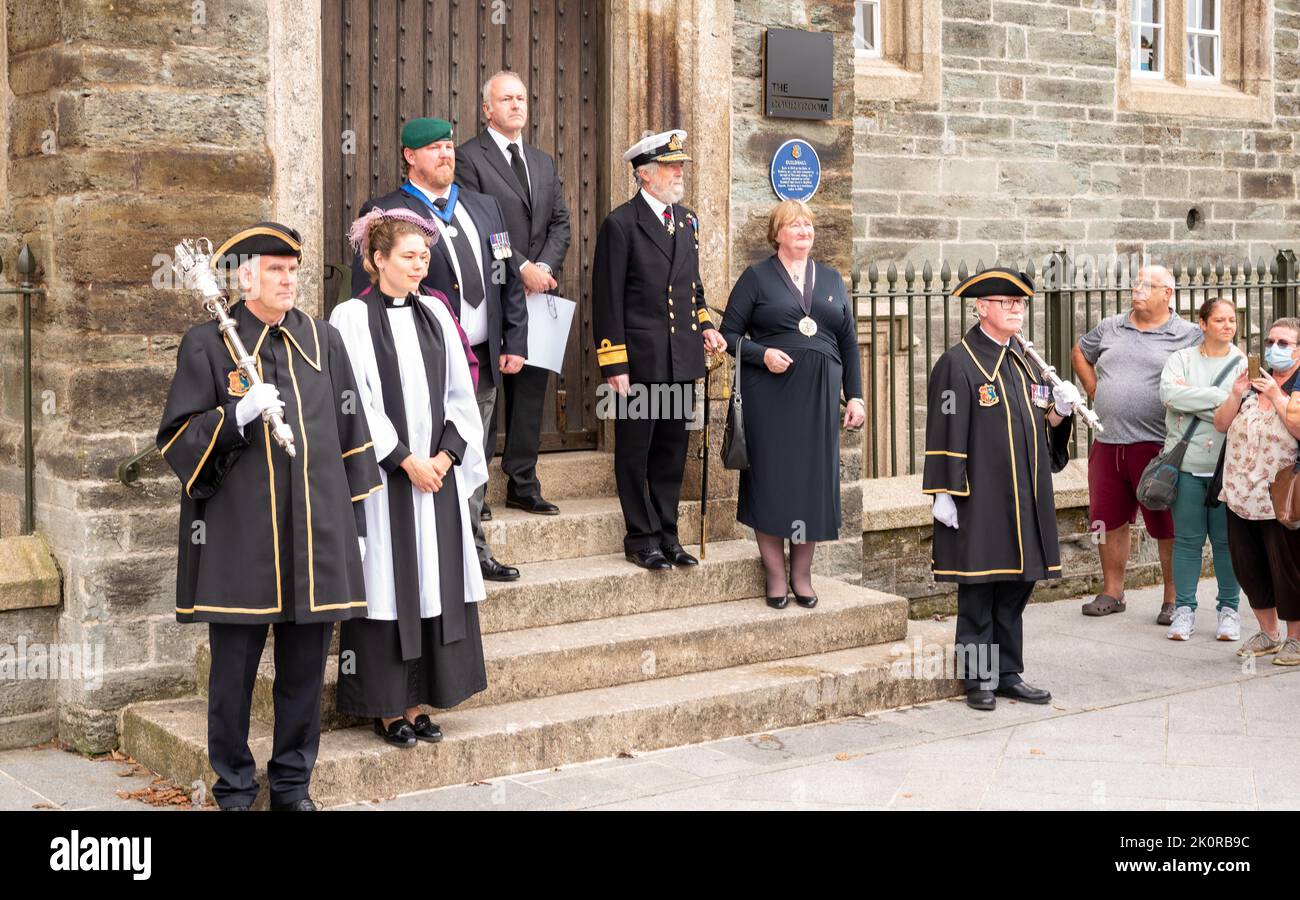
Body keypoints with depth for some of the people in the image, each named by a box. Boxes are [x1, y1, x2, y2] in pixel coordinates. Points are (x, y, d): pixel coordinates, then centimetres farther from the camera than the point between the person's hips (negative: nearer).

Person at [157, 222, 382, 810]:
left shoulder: (323, 341, 11)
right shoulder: (207, 346, 0)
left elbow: (350, 435, 14)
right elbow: (177, 440, -2)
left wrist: (356, 522, 12)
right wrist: (238, 416, -19)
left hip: (317, 537, 3)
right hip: (239, 540, -3)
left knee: (305, 668, 10)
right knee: (234, 672, 5)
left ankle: (293, 784, 24)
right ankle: (234, 790, 19)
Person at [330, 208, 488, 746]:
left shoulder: (434, 313, 11)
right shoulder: (352, 318, -5)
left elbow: (460, 393, 10)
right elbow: (358, 403, -11)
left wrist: (447, 455, -3)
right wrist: (405, 460, -14)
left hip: (437, 469, 5)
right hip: (383, 475, -5)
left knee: (435, 581, 6)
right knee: (388, 583, -1)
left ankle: (417, 703, 16)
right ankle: (386, 708, 9)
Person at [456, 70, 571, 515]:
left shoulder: (544, 163, 18)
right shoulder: (469, 157, -4)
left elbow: (560, 223, 14)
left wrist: (545, 268, -4)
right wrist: (521, 269, -15)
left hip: (536, 294, 6)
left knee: (531, 389, 7)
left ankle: (523, 485, 14)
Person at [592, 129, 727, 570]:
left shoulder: (687, 220, 13)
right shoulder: (620, 224, -9)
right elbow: (607, 300, -10)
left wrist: (704, 326, 7)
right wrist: (614, 366, -14)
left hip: (681, 360, 7)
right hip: (639, 360, -6)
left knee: (672, 450, 12)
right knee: (635, 450, 3)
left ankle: (667, 534, 22)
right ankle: (641, 538, 13)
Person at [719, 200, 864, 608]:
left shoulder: (831, 279, 14)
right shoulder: (756, 278, 3)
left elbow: (848, 341, 14)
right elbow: (729, 334, 0)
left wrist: (855, 396, 7)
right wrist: (762, 354, -18)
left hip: (819, 394, 3)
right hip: (770, 395, -3)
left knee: (814, 480, 3)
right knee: (771, 480, -2)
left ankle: (802, 574, 14)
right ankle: (776, 575, 9)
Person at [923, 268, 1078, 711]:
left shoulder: (1024, 362, 14)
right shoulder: (957, 363, -8)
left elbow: (1041, 425, 19)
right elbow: (945, 434, -12)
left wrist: (1060, 410, -2)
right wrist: (944, 494, -15)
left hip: (1024, 498, 7)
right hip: (980, 499, -7)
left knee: (1016, 588, 11)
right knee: (978, 591, 1)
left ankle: (1008, 673, 21)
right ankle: (979, 679, 10)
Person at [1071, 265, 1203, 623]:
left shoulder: (1188, 336, -1)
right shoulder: (1109, 329, 12)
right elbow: (1079, 353, 28)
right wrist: (1094, 390, 17)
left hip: (1156, 445, -4)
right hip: (1107, 443, 5)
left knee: (1166, 526, 0)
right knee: (1109, 520, 12)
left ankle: (1174, 599, 11)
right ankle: (1112, 593, 24)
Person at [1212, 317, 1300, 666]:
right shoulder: (1254, 382, 13)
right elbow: (1221, 424, 10)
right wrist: (1236, 394, -5)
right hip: (1241, 495, 6)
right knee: (1249, 568, 12)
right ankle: (1268, 633, 27)